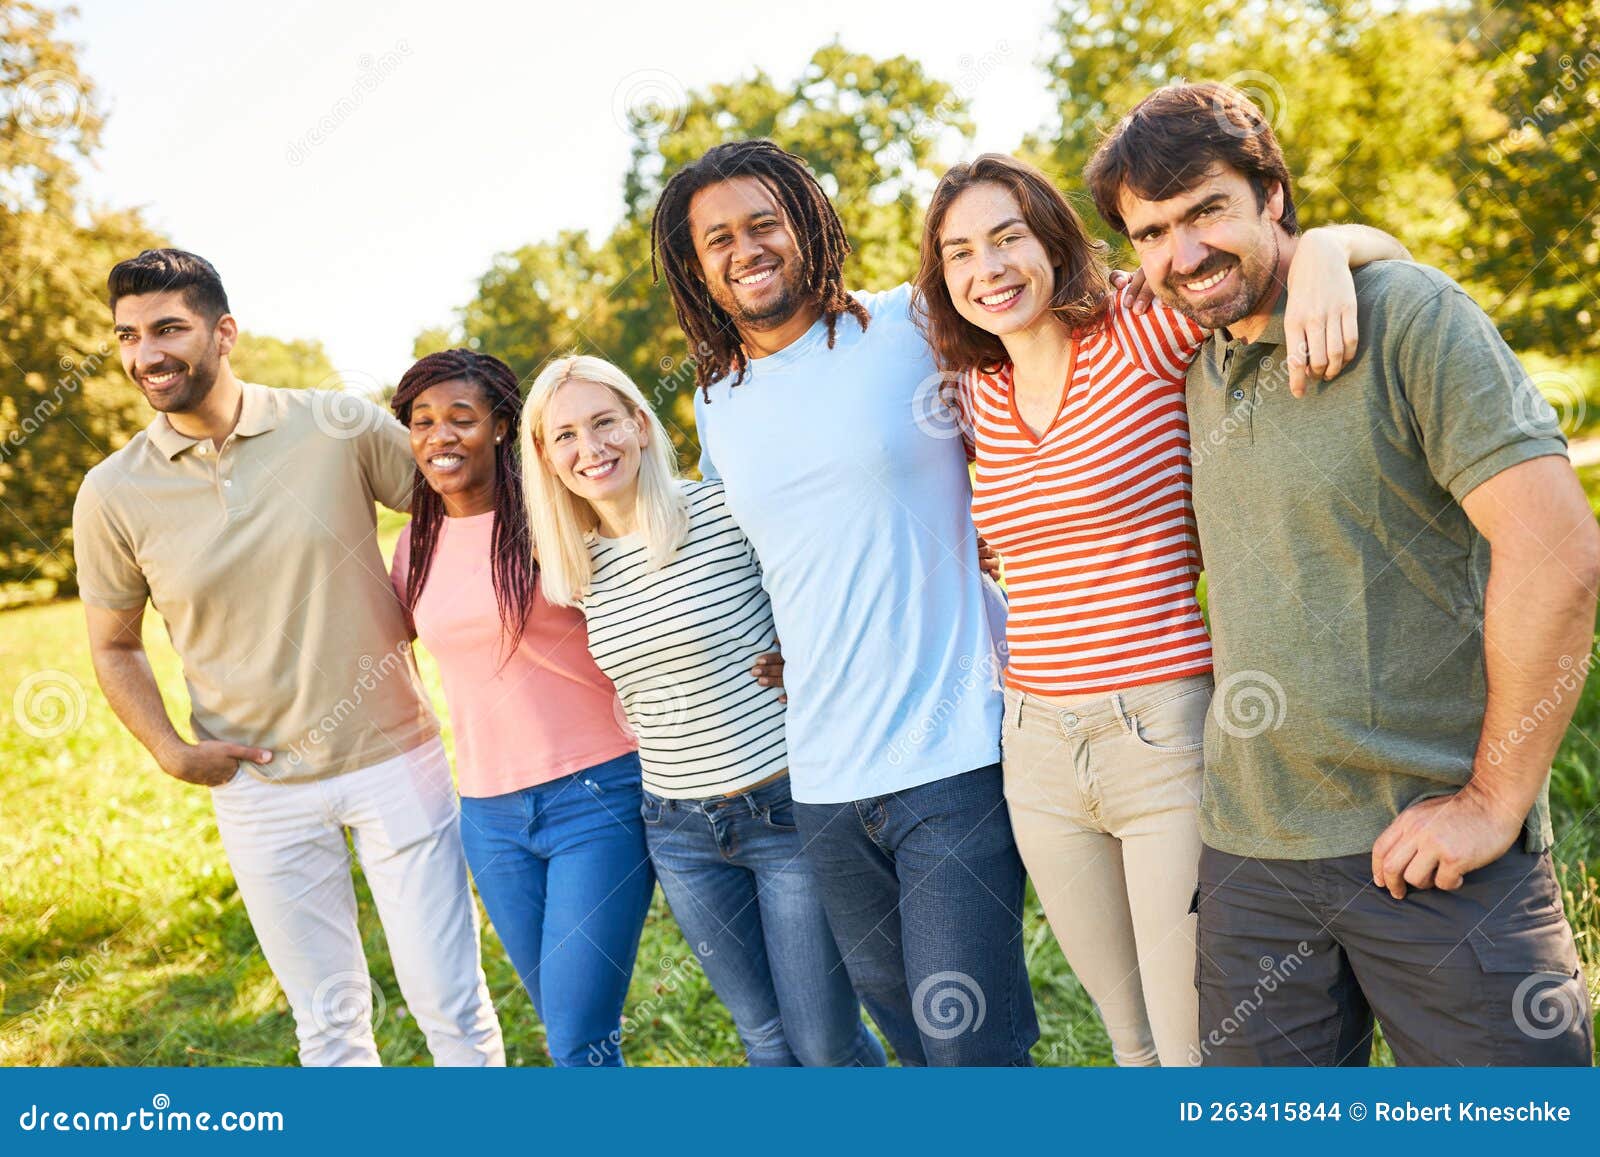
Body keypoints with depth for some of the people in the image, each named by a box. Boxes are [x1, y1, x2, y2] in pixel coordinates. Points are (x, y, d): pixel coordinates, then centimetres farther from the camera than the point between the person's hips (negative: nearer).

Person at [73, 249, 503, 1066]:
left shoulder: (342, 428, -10)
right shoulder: (112, 495, -4)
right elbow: (114, 646, 8)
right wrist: (170, 750, -5)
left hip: (394, 758, -1)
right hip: (260, 788, 1)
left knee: (450, 1001, 8)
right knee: (329, 1018, 15)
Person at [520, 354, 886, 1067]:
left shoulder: (726, 510, -12)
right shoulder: (580, 567, 5)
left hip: (787, 808, -5)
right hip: (680, 829, 5)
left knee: (826, 1042, 5)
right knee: (766, 1037, 16)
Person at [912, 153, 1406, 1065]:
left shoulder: (1144, 336, -9)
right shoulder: (981, 395, 8)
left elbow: (1374, 246, -10)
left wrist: (1322, 253, -30)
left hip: (1170, 737, -5)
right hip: (1038, 750, 6)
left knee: (1200, 1048, 3)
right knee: (1135, 1040, 19)